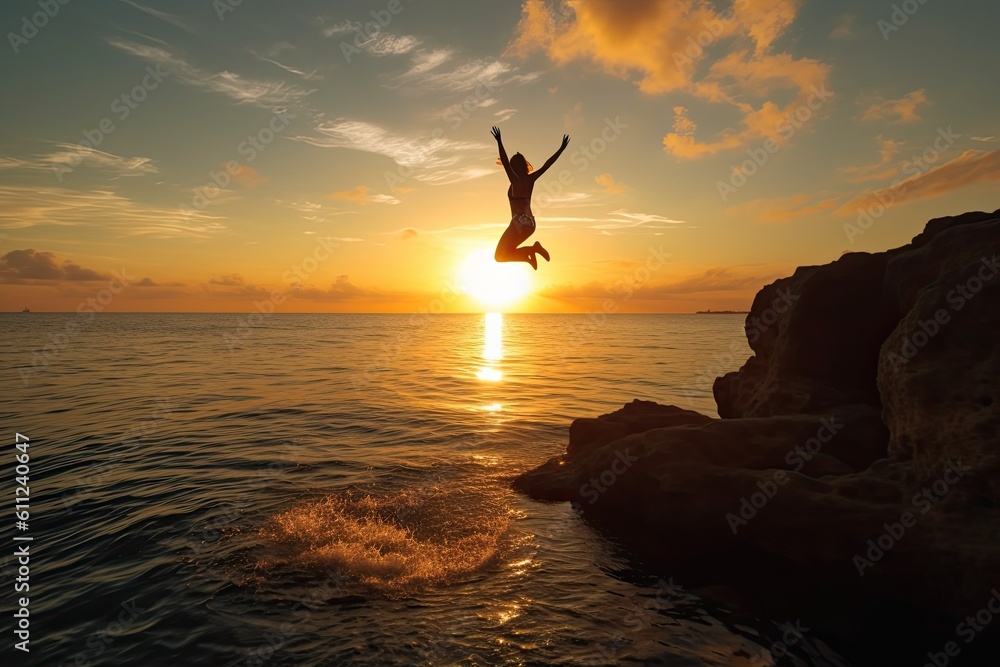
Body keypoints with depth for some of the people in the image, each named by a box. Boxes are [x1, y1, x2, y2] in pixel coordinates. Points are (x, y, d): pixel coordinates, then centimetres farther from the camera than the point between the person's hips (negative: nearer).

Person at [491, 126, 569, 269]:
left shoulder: (515, 181, -11)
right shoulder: (531, 179, 5)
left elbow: (504, 162, -21)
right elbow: (547, 164, 9)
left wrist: (499, 142, -23)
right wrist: (561, 148, 16)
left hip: (519, 223, -8)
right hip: (530, 223, 8)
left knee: (499, 256, -2)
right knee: (507, 251, 21)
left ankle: (530, 250, -16)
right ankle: (532, 249, 0)